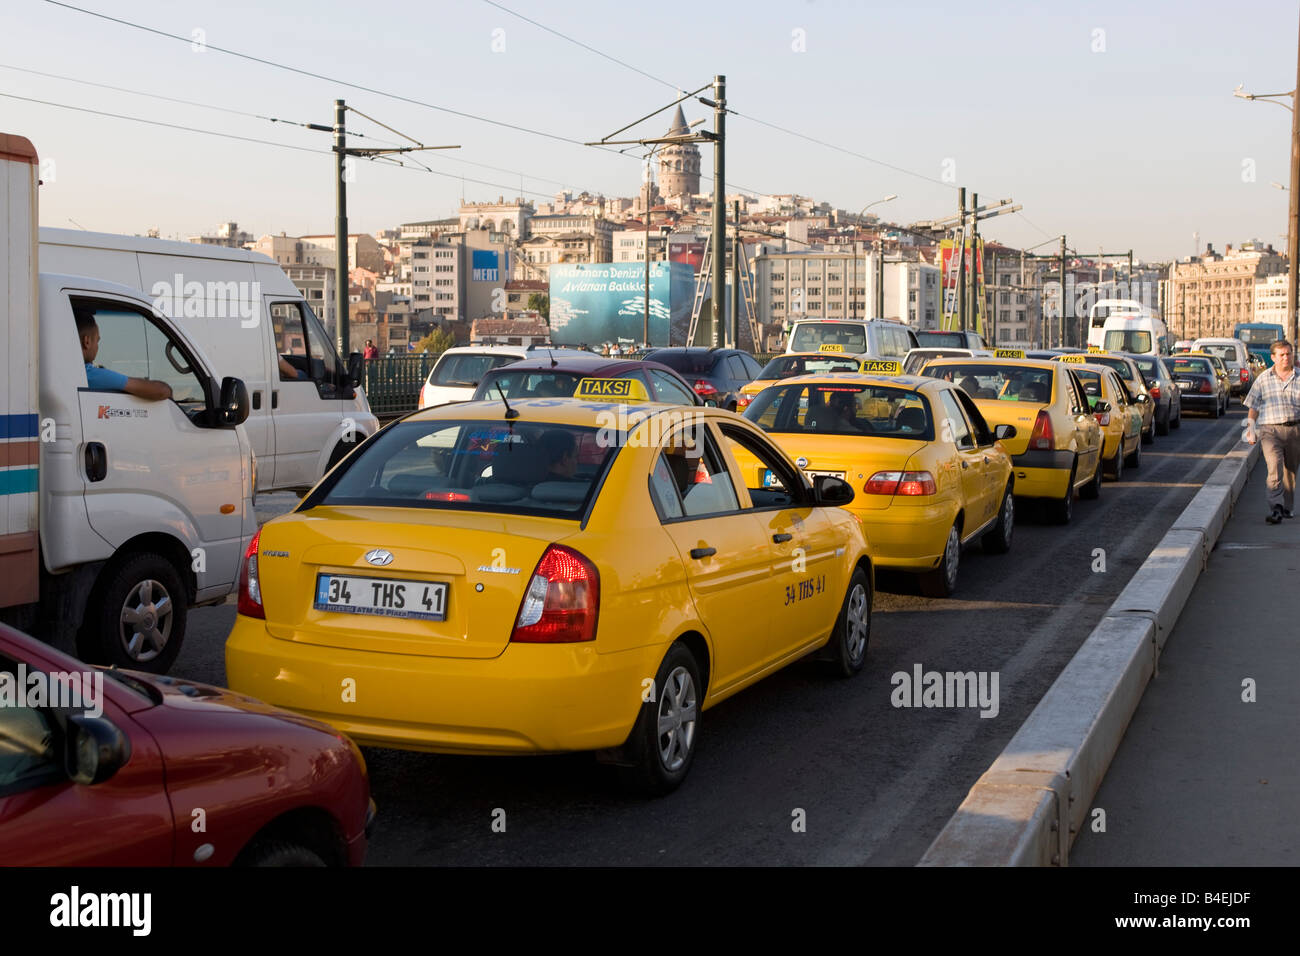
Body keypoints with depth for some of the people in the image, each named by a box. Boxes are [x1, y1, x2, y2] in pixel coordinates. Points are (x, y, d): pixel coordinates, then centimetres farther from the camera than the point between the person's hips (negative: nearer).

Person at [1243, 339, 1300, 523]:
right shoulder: (1264, 378, 8)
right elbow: (1253, 406, 10)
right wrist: (1250, 427, 1)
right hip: (1270, 429, -2)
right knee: (1275, 466, -19)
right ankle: (1276, 509, -24)